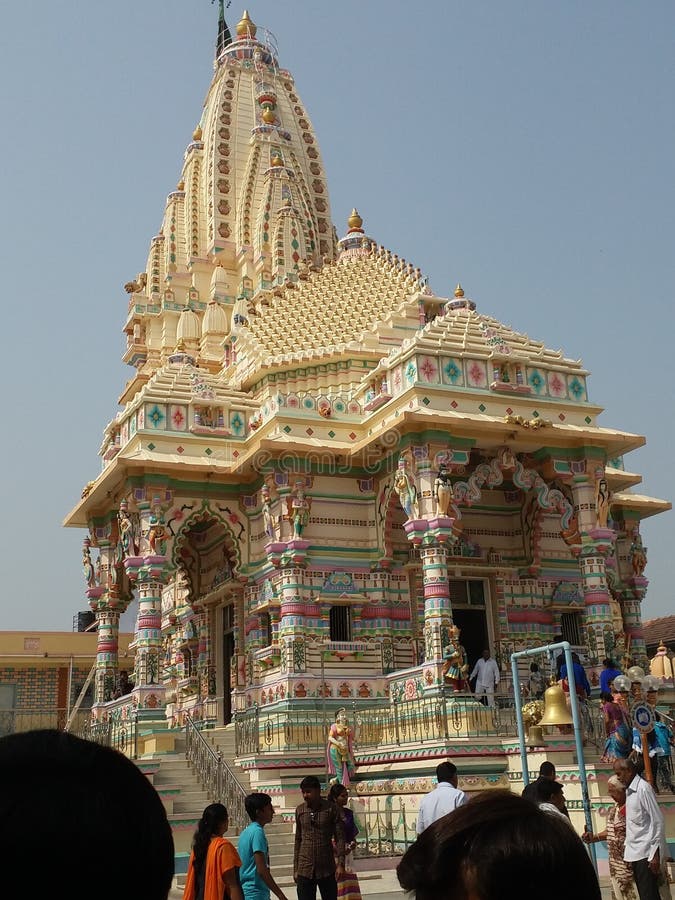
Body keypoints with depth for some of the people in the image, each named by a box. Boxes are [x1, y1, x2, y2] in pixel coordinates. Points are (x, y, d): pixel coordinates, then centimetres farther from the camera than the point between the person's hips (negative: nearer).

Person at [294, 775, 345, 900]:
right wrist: (295, 868, 8)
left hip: (327, 869, -2)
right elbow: (298, 840, 10)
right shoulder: (300, 810, 5)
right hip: (305, 870, 2)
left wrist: (341, 864, -11)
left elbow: (340, 837, -3)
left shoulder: (331, 809, -2)